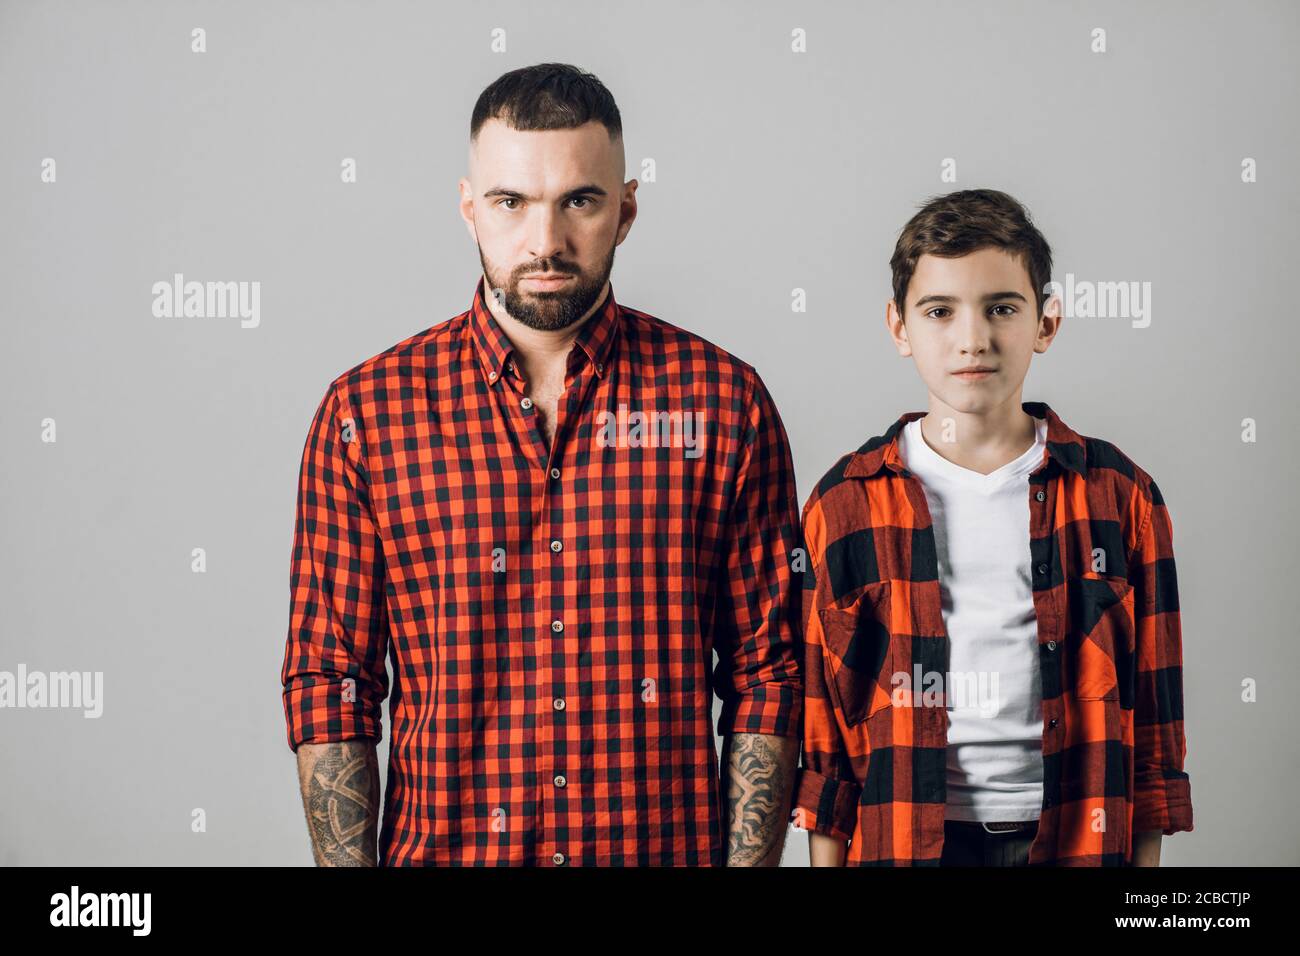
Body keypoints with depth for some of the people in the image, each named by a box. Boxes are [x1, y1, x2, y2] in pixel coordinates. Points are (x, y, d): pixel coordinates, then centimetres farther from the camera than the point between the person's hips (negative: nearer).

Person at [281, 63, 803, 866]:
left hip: (668, 848, 1)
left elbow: (766, 673, -2)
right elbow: (329, 681, -2)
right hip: (441, 846, 0)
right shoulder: (365, 412, -3)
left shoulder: (723, 400, -3)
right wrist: (350, 865, -9)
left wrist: (747, 863, -9)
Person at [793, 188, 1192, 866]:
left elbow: (1153, 714, 4)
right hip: (903, 837, 0)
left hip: (1073, 836, 1)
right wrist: (827, 858, -1)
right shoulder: (845, 503, 1)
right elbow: (820, 716, 2)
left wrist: (1146, 855, 1)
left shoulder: (1121, 496, 2)